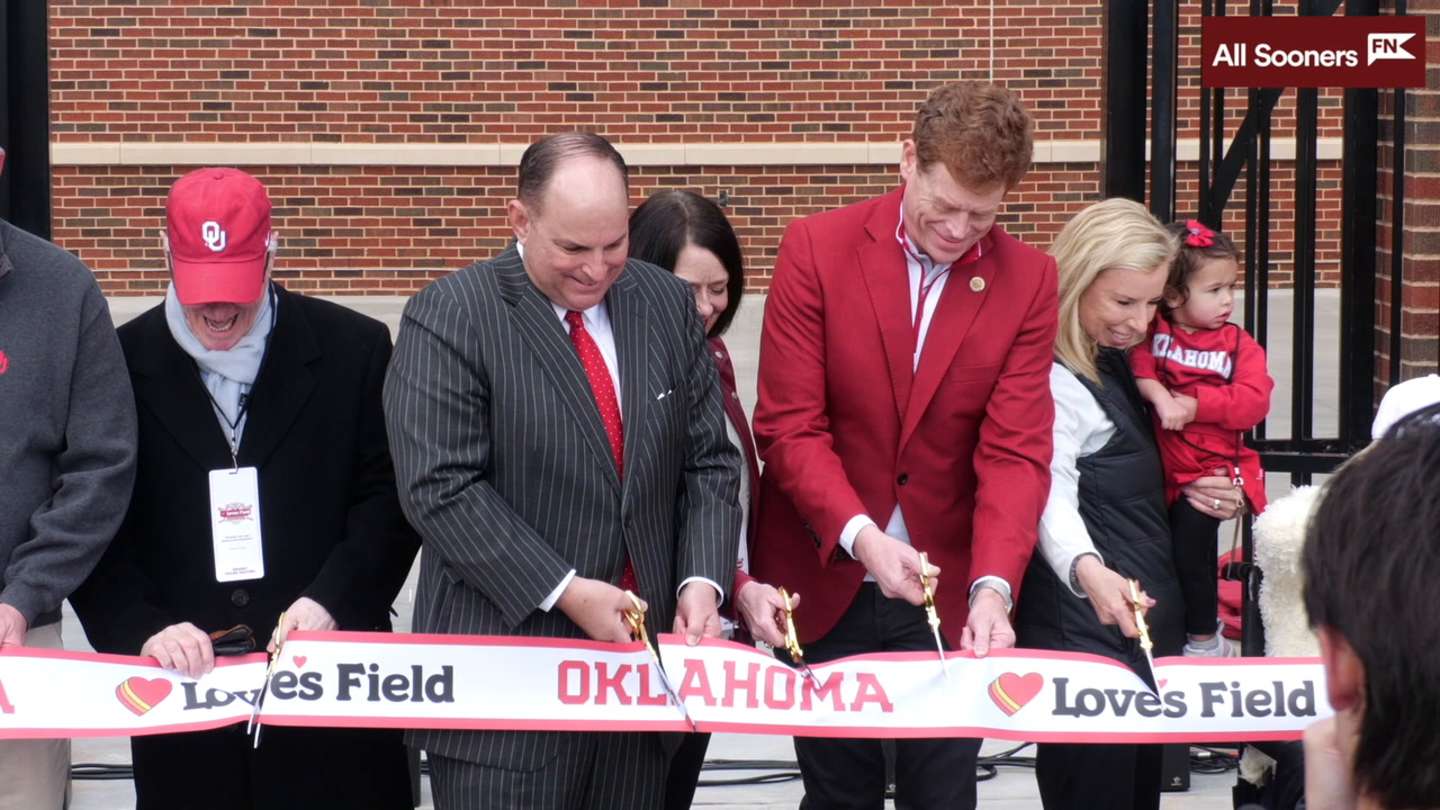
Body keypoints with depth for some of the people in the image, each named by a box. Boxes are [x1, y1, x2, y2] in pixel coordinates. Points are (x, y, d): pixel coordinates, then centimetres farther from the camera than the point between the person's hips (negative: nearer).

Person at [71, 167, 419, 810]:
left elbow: (389, 498, 2)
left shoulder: (354, 349, 2)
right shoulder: (124, 363, 2)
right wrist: (141, 631, -12)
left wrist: (331, 599, -12)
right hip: (183, 687, 1)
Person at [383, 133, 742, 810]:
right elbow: (440, 489, -14)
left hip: (642, 651, 5)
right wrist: (564, 591, -18)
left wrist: (702, 579, -6)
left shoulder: (667, 304, 8)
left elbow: (709, 462, 10)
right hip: (505, 674, -5)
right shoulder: (449, 318, -8)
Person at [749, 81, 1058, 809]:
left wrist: (993, 583, -23)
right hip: (825, 580, -1)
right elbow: (789, 426, -10)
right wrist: (859, 534, -25)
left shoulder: (1028, 280, -3)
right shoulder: (817, 249, -8)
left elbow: (1015, 451, -8)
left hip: (950, 586, 1)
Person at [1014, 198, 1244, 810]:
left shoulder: (1112, 365, 13)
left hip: (1137, 619, 10)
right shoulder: (1053, 381, -15)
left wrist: (1188, 495, 6)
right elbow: (1052, 498, -28)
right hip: (1086, 629, -9)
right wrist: (1089, 571, -46)